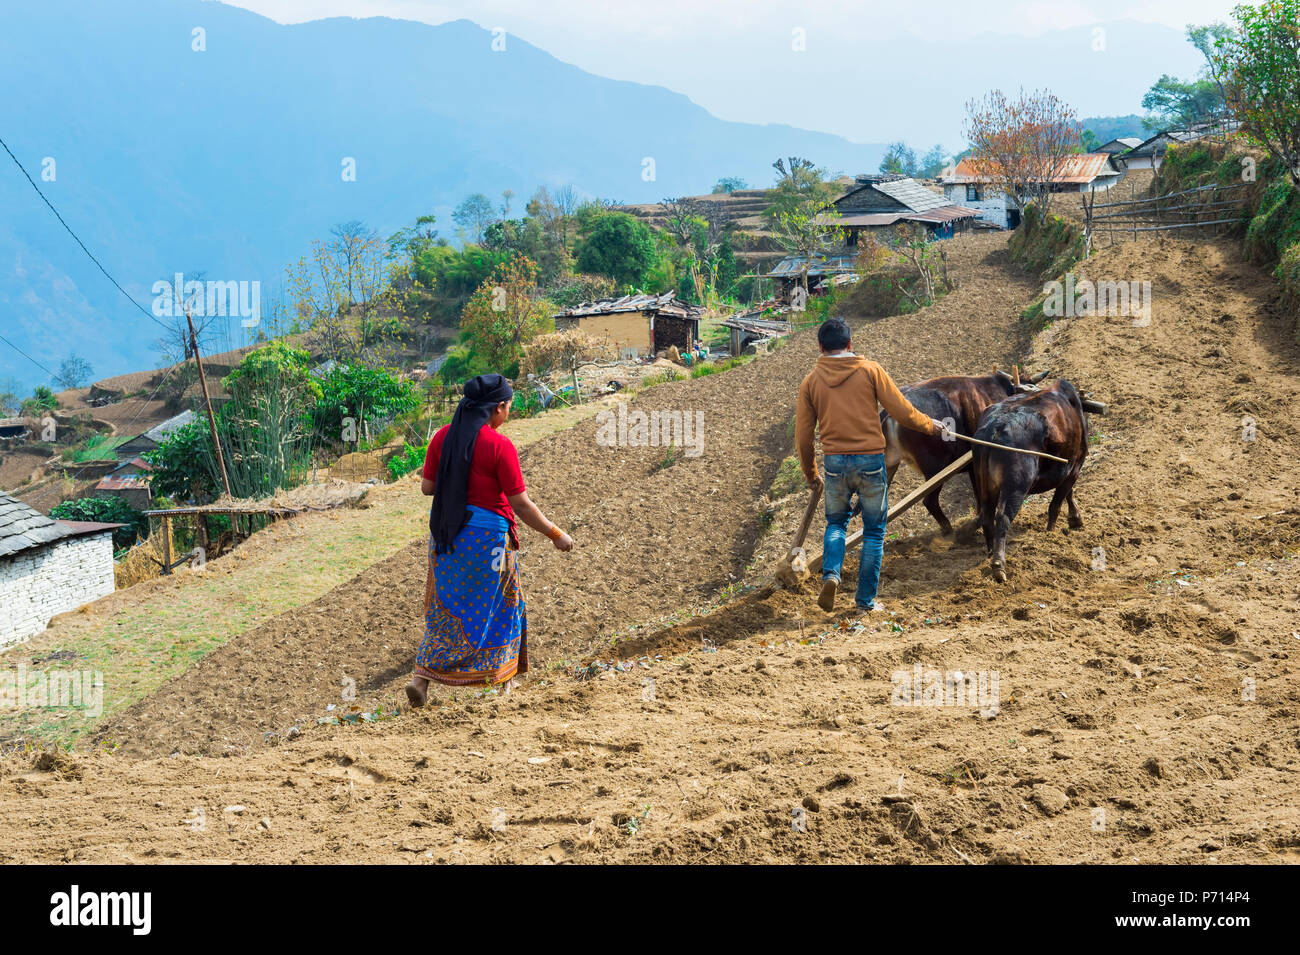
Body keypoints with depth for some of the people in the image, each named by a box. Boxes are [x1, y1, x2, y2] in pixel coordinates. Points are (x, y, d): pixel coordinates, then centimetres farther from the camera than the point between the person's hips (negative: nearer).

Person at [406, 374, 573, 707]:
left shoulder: (443, 437, -1)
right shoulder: (499, 445, -16)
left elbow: (427, 487, 4)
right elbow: (521, 505, -14)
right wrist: (556, 535, -4)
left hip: (445, 530, 5)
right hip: (485, 533, -5)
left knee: (445, 606, 15)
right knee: (496, 604, 14)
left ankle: (421, 678, 2)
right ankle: (500, 676, 24)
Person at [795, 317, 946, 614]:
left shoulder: (811, 381, 4)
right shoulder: (870, 370, -3)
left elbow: (802, 435, 6)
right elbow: (901, 410, -3)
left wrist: (810, 473, 20)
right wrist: (928, 425, 17)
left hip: (835, 463, 2)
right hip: (871, 459, -2)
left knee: (836, 523, 22)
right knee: (874, 531, 11)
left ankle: (830, 575, -3)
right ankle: (867, 599, 12)